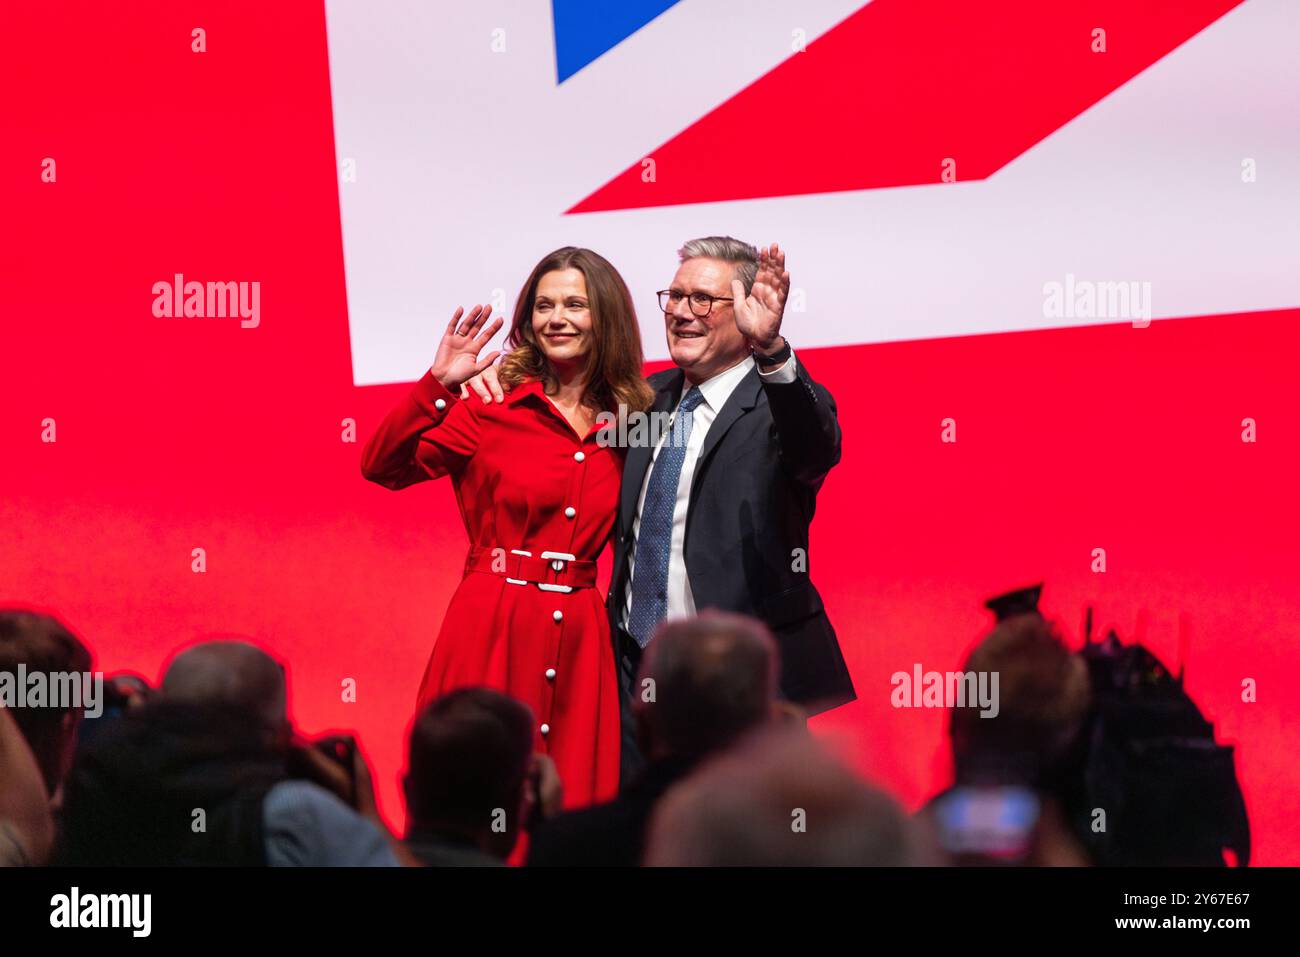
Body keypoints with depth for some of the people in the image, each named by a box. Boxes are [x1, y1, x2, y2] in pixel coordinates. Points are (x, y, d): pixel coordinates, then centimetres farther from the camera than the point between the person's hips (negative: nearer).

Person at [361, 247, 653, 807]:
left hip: (580, 642, 3)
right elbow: (381, 467, -11)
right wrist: (438, 386, -20)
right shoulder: (492, 408, 0)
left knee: (576, 809, 2)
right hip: (490, 634, -3)